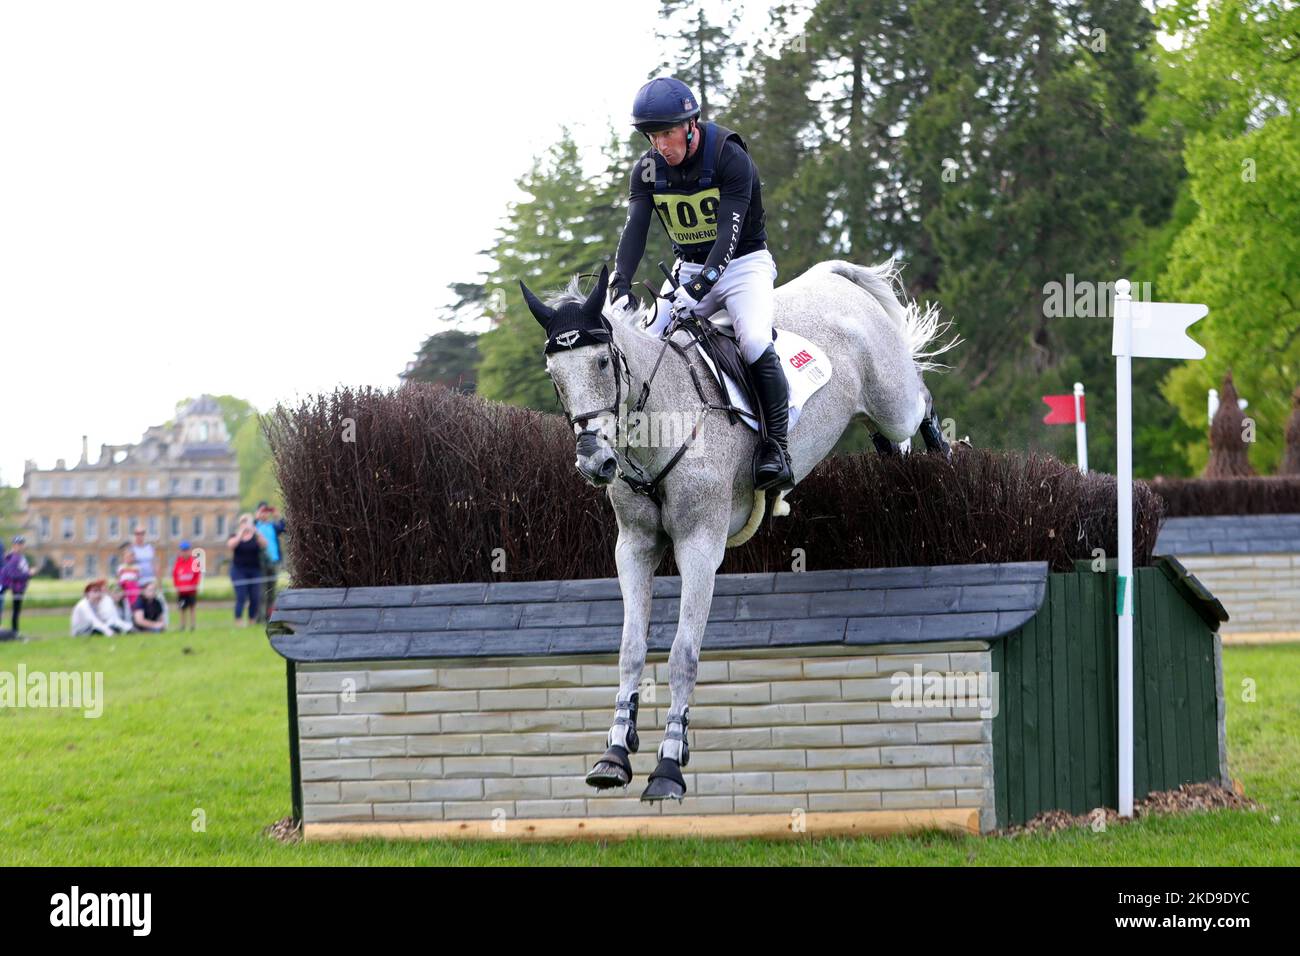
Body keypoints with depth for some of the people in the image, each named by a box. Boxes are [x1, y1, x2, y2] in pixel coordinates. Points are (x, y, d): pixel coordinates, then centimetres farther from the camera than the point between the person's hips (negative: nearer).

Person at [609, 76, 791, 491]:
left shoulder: (729, 157, -21)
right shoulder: (648, 168, -5)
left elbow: (729, 231, -29)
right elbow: (635, 229, -13)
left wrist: (699, 286, -41)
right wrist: (621, 285, -30)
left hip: (742, 263, -5)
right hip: (689, 268, 5)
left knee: (756, 344, -29)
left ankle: (776, 447, -21)